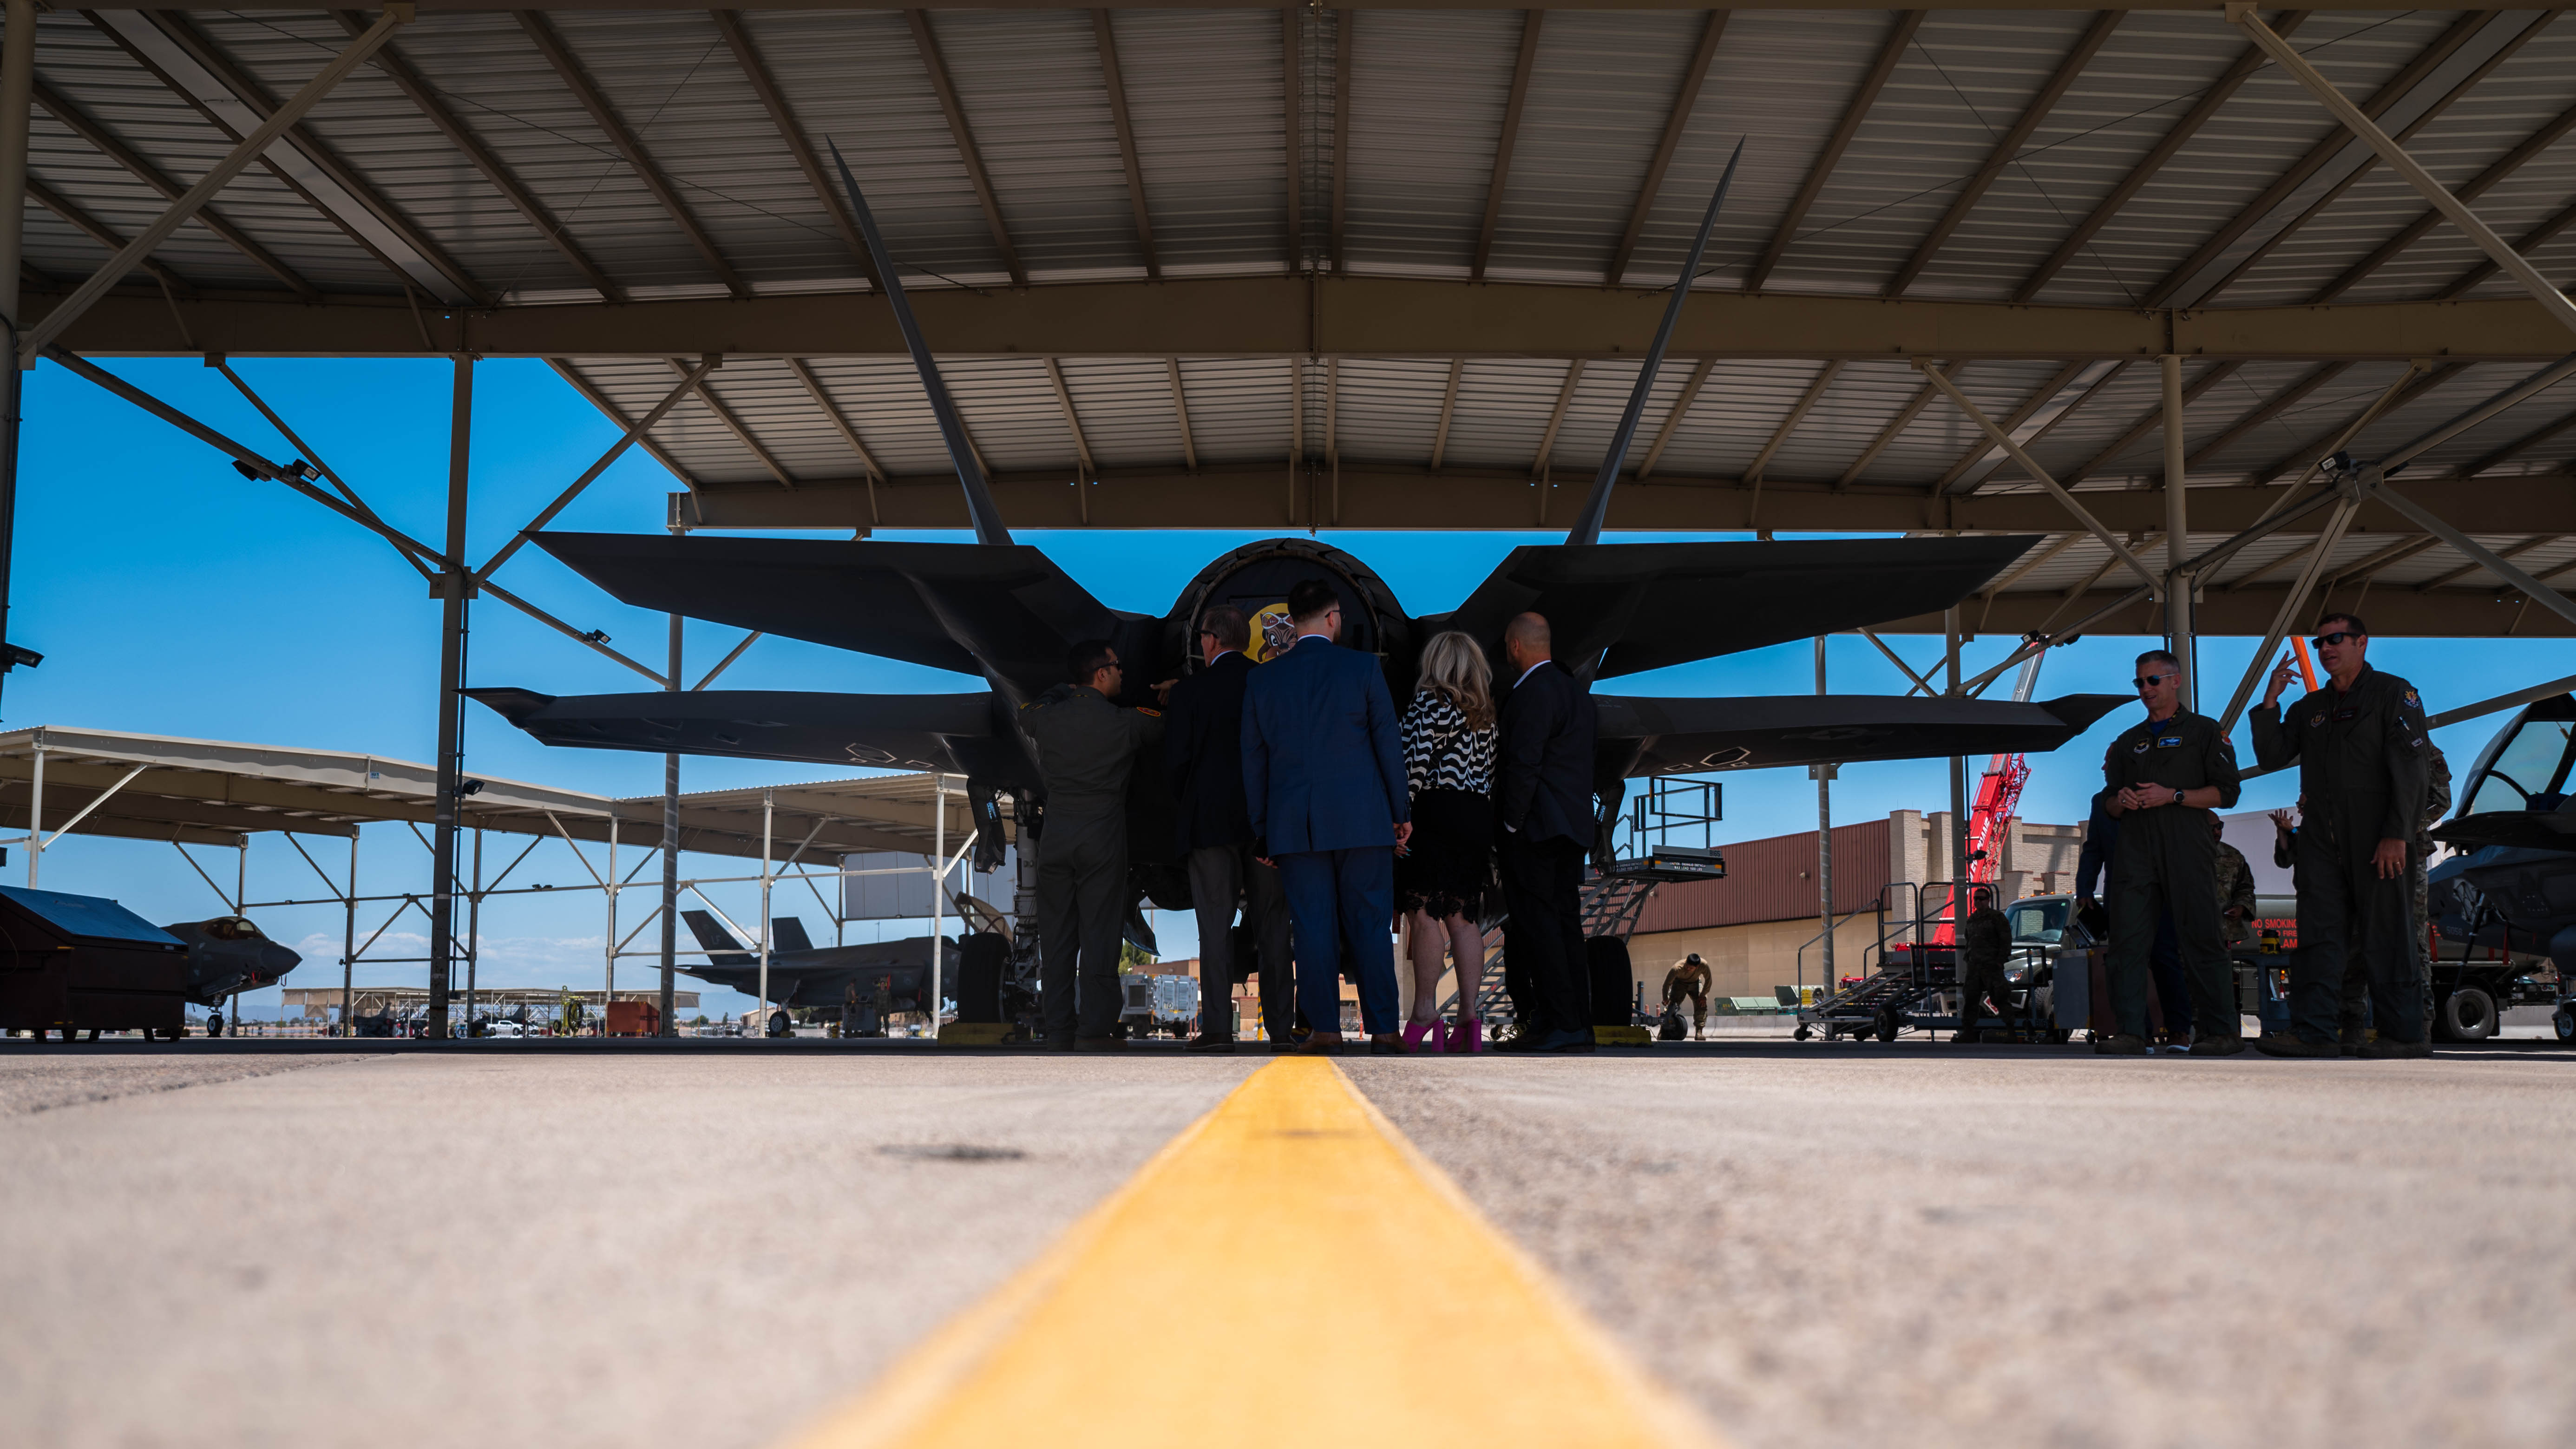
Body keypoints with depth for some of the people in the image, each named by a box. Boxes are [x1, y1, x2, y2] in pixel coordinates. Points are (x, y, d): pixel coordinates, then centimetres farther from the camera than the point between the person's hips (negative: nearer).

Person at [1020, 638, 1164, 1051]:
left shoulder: (1048, 717, 1)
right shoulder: (1122, 723, -8)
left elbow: (1026, 712, 26)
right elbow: (1161, 725, 12)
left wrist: (1063, 691, 35)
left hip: (1055, 838, 4)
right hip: (1102, 839, -4)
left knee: (1056, 935, 7)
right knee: (1099, 934, -2)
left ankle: (1059, 1030, 8)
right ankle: (1095, 1029, -5)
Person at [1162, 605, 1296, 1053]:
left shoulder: (1190, 691, -5)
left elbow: (1174, 759, -5)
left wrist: (1185, 803, 12)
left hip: (1210, 819, -3)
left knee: (1216, 927, -1)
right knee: (1272, 924, 6)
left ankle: (1218, 1027, -4)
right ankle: (1280, 1025, 6)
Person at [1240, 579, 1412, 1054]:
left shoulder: (1261, 680, 5)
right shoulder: (1363, 667, -2)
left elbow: (1253, 760, 8)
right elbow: (1388, 743, -1)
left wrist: (1261, 830, 14)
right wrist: (1401, 811, 7)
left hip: (1294, 824, 1)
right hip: (1362, 819, -1)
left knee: (1313, 928, 4)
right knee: (1371, 926, 4)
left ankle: (1325, 1028, 4)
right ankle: (1382, 1030, 4)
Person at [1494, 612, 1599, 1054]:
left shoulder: (1530, 693, -12)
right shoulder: (1576, 690, 17)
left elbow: (1524, 763, -18)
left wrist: (1511, 822, -12)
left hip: (1536, 827, -9)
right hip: (1574, 826, 9)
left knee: (1536, 924, -7)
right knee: (1565, 923, 9)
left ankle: (1561, 1024, -10)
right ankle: (1579, 1024, 8)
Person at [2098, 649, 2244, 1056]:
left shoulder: (2203, 731, 9)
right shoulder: (2128, 741, 23)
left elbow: (2226, 793, 0)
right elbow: (2109, 805, 24)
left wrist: (2173, 796, -10)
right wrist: (2121, 801, 0)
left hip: (2187, 850, -4)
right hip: (2135, 850, 4)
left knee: (2201, 939, -5)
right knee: (2128, 941, -5)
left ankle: (2222, 1031, -1)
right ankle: (2130, 1032, -6)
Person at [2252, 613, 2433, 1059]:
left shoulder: (2393, 693, 1)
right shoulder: (2310, 707, 19)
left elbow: (2408, 769, -7)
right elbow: (2272, 757, 11)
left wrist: (2397, 835, -15)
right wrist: (2271, 700, 0)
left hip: (2375, 837, -5)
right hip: (2321, 838, 6)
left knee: (2385, 934, -3)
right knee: (2320, 934, 1)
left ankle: (2406, 1034, 3)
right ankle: (2315, 1030, 0)